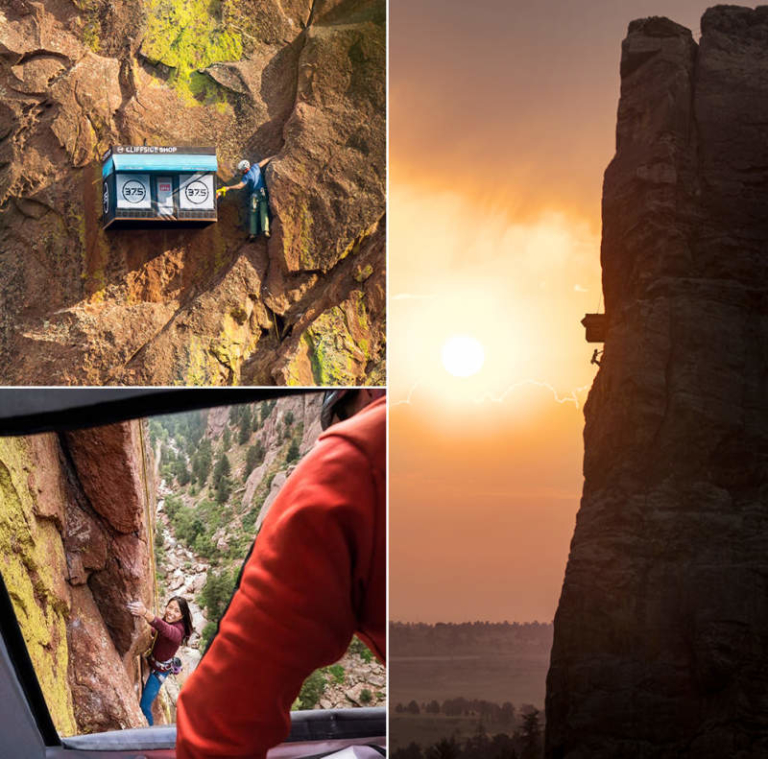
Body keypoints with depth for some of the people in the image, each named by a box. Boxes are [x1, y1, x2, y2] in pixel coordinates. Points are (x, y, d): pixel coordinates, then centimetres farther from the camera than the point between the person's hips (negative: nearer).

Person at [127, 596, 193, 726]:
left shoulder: (178, 631, -34)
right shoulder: (166, 621, -11)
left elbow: (164, 629, -56)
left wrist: (145, 614, -73)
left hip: (159, 670, -7)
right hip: (149, 660, 7)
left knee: (144, 705, -4)